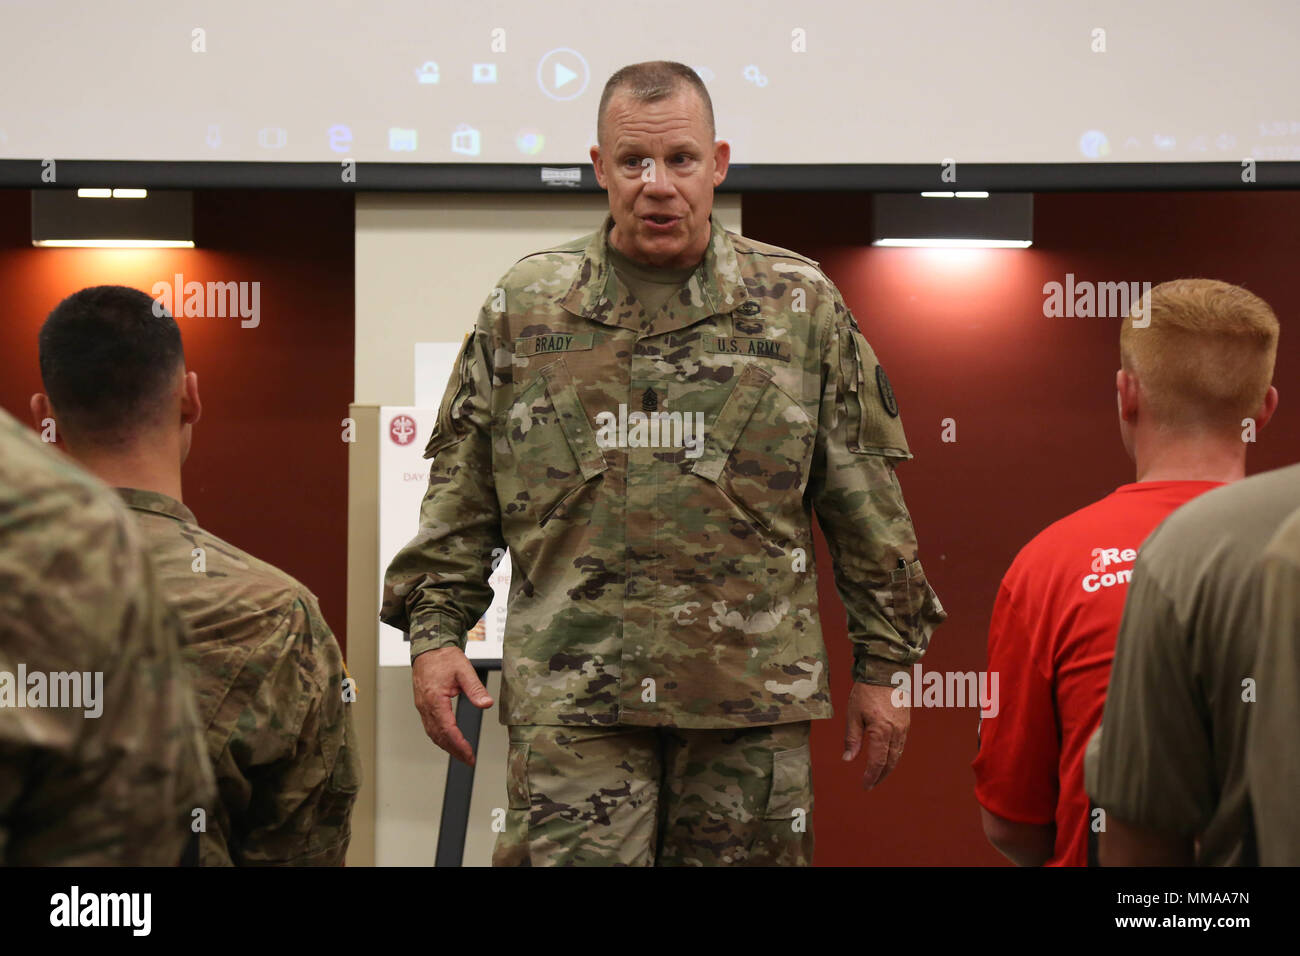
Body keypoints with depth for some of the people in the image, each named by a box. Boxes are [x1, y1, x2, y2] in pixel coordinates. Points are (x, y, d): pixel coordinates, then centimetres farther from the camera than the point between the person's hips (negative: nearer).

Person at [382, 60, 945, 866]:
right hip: (570, 699, 0)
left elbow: (865, 500, 7)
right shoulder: (523, 307, 7)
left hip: (754, 691, 1)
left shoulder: (802, 306, 5)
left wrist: (880, 667, 6)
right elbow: (460, 495, 12)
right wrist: (435, 629, 4)